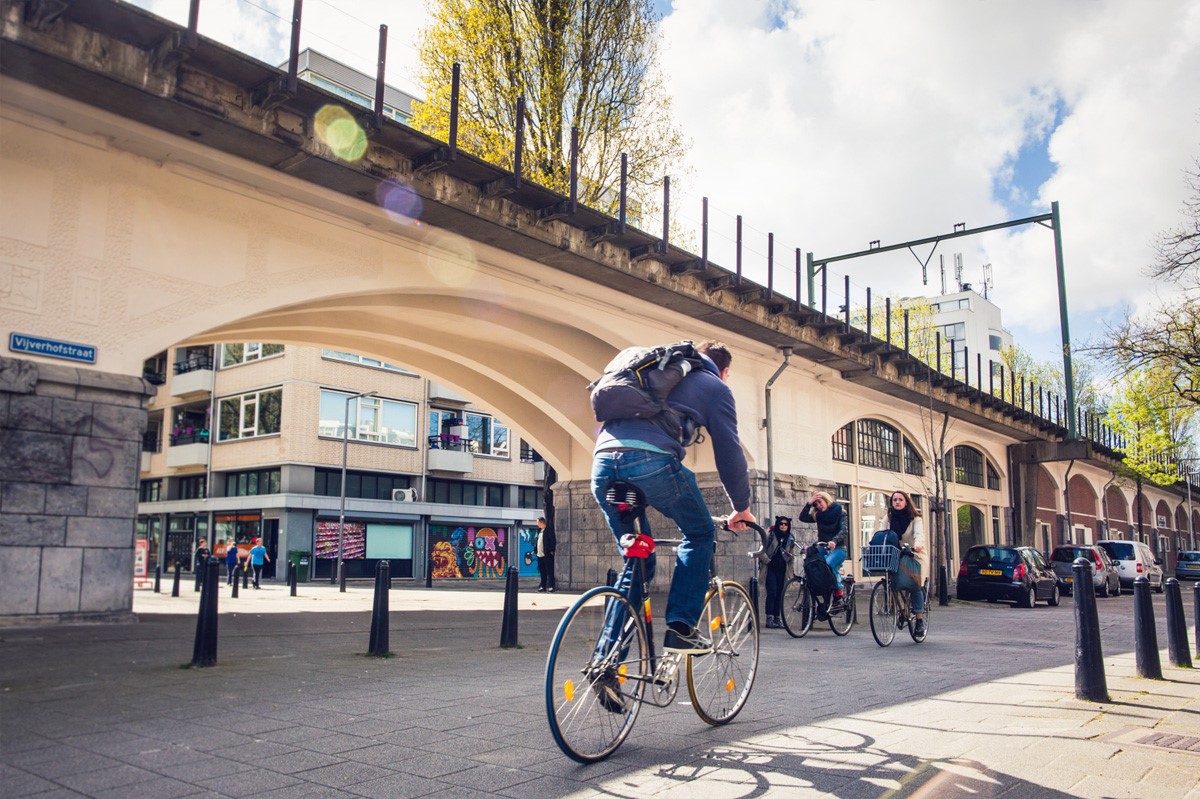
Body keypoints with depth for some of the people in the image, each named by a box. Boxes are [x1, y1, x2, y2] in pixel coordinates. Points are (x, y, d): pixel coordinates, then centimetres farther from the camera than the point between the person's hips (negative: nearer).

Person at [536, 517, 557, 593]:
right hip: (540, 555, 8)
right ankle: (543, 587, 18)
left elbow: (553, 541, -12)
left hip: (547, 555, -8)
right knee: (542, 572, 12)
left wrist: (551, 551, -16)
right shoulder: (539, 530, 15)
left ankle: (551, 586, -3)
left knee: (549, 571, -5)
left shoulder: (549, 530, -9)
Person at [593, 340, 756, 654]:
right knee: (700, 535, 19)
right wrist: (742, 507, 25)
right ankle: (681, 629, 8)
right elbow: (729, 452, 13)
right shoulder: (714, 386, 18)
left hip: (602, 461, 6)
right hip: (651, 461, -6)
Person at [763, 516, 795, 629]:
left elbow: (791, 554, 18)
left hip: (782, 570, 4)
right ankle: (769, 618, -9)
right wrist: (766, 560, -9)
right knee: (772, 593, -10)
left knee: (779, 594, 5)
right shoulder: (771, 535, -3)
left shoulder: (790, 538, 9)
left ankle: (777, 618, 12)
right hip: (771, 568, -4)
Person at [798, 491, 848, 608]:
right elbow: (803, 517, -5)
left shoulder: (840, 512, -4)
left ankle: (839, 592, -18)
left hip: (838, 548, -4)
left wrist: (834, 541, -36)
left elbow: (843, 530, -18)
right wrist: (809, 503, -12)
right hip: (823, 548, 4)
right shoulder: (818, 515, 8)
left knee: (828, 564, -32)